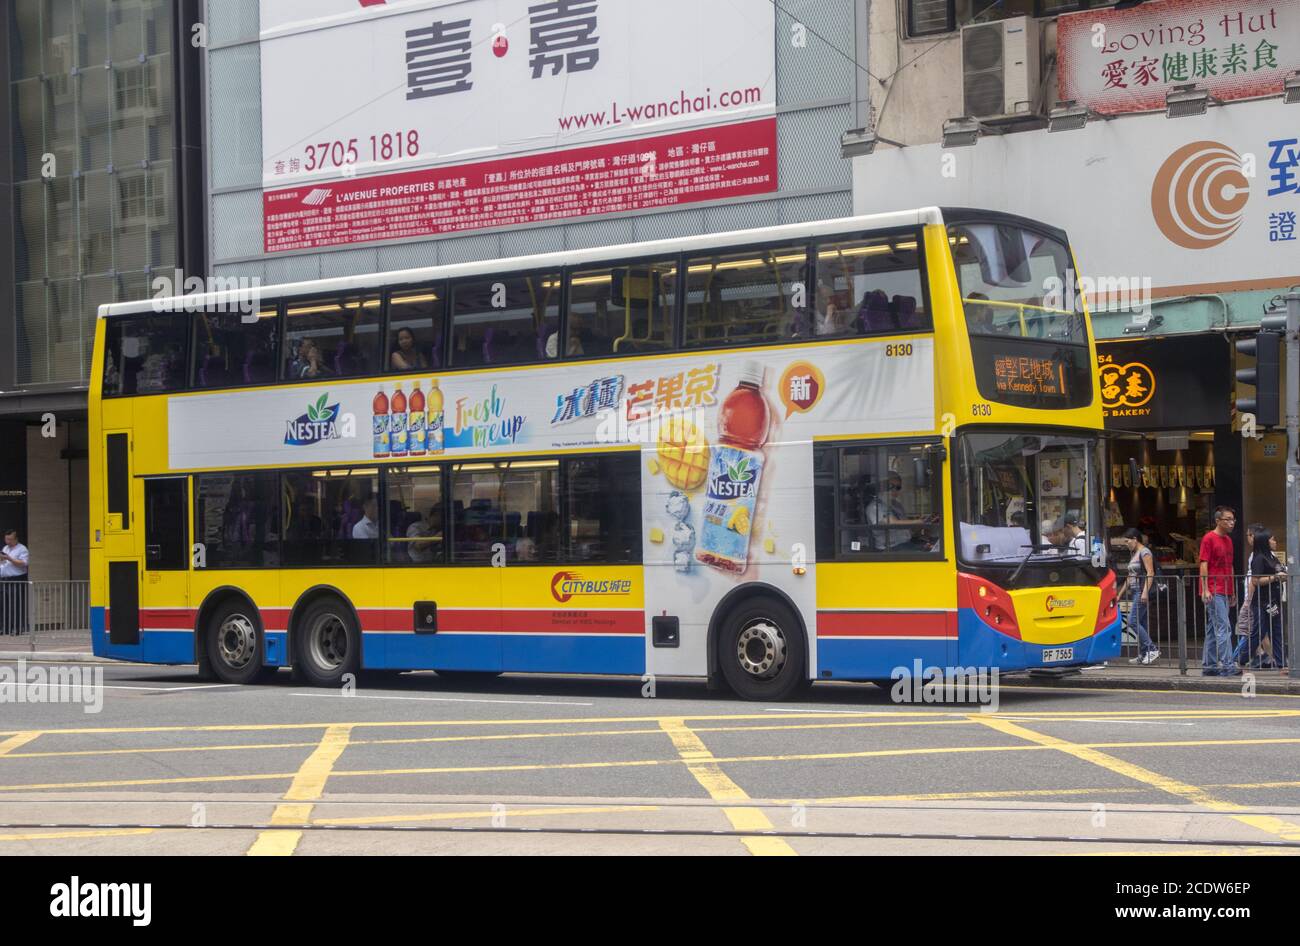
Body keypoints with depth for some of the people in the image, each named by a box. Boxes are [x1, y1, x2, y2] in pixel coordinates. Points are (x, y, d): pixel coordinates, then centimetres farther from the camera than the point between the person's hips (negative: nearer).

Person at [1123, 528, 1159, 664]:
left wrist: (1145, 592, -24)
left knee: (1133, 621, -15)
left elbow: (1150, 573, -16)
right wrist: (1122, 592, 25)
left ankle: (1152, 649, -14)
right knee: (1141, 623, 7)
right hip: (1135, 591, 9)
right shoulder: (1133, 553, 19)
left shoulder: (1144, 552, -8)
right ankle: (1143, 655, 7)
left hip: (1142, 591, -9)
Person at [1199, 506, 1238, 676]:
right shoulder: (1209, 539, -9)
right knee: (1223, 629, -13)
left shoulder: (1228, 540, 16)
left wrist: (1233, 592, 20)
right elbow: (1203, 565, -12)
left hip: (1225, 592, 8)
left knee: (1213, 631, 11)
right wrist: (1205, 589, -18)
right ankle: (1226, 666, -15)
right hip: (1213, 592, -8)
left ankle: (1208, 666, 15)